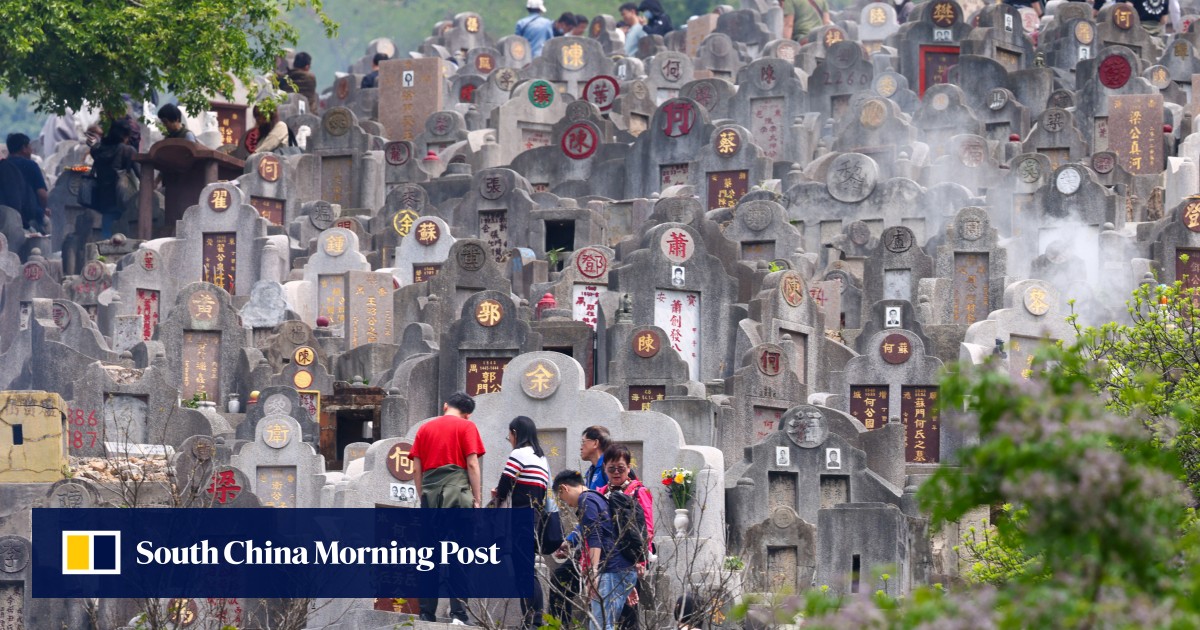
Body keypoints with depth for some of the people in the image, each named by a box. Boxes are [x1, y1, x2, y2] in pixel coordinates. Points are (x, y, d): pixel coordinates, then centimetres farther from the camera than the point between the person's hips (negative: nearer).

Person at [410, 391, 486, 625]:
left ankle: (427, 614, 3)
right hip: (457, 491, -4)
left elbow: (416, 468, 12)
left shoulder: (425, 428, 16)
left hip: (430, 492, 4)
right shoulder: (466, 427, 4)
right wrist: (477, 499, -1)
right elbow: (472, 464, -4)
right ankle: (458, 614, -14)